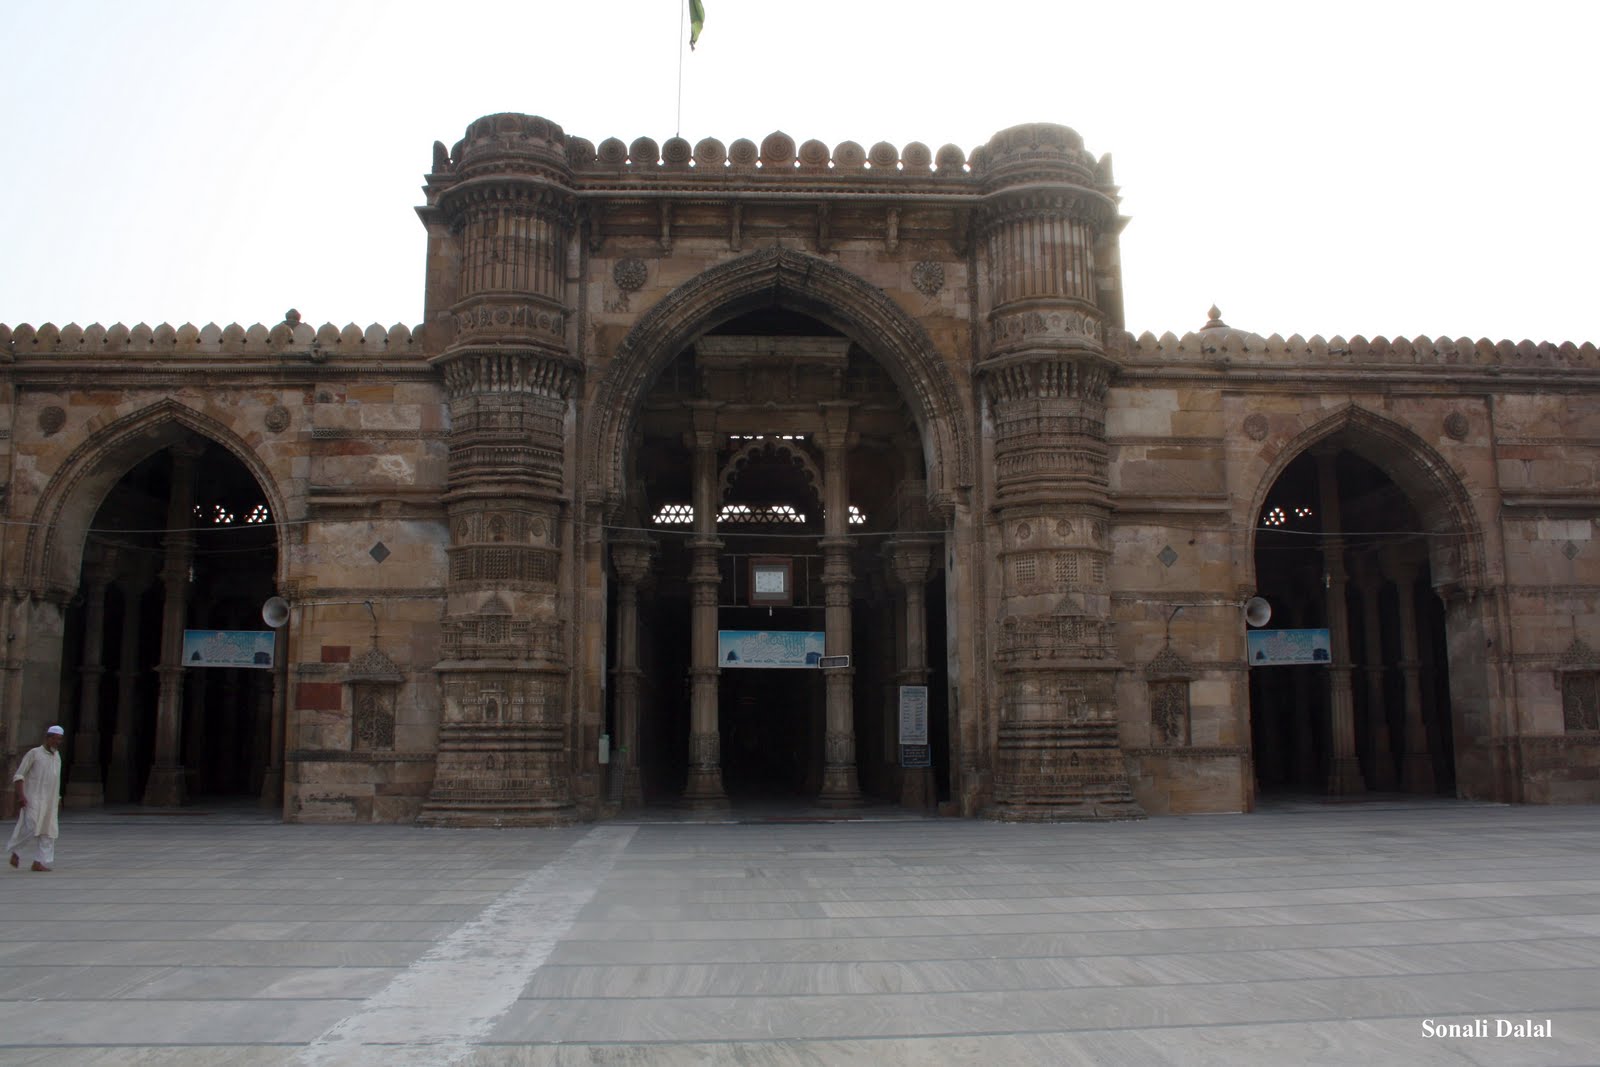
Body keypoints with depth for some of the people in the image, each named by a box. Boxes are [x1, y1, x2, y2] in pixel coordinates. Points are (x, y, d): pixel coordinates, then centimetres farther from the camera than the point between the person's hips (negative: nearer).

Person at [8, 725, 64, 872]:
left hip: (50, 801, 6)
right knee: (30, 828, -13)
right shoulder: (34, 753, -4)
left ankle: (39, 862, 0)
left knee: (47, 832, -1)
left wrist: (58, 799, 20)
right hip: (34, 799, -6)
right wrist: (21, 795, -17)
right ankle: (15, 852, 11)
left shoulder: (57, 755, 14)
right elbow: (19, 775, -7)